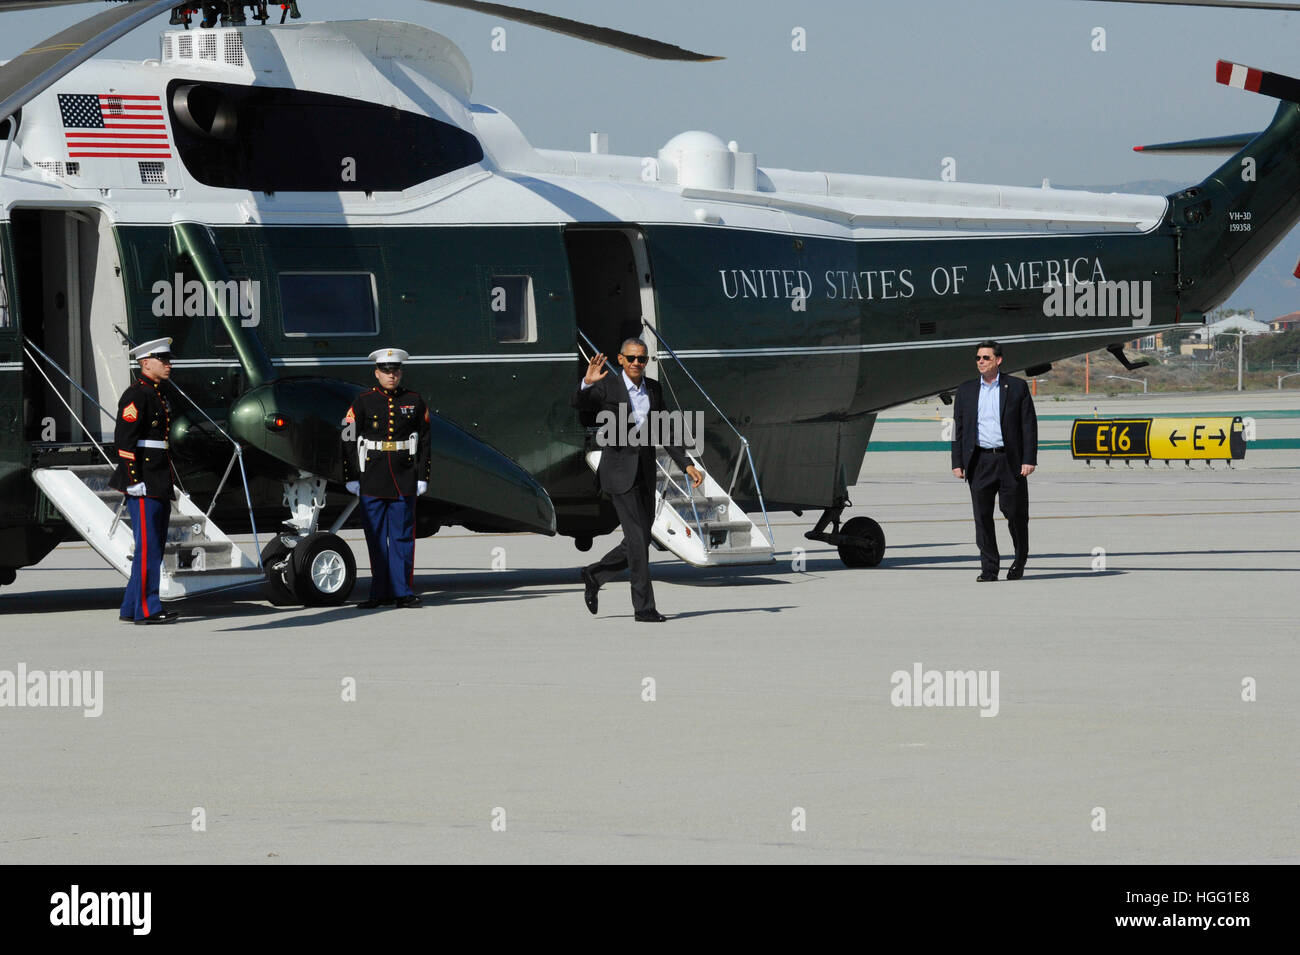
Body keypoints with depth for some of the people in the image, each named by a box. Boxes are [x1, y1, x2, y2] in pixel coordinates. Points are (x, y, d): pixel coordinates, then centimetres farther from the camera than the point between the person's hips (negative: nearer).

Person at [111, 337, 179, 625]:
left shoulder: (159, 394, 19)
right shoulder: (136, 395, -12)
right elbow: (124, 440, -18)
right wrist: (134, 481, -22)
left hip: (159, 486, 10)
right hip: (144, 486, -10)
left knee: (155, 547, 11)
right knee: (148, 547, -8)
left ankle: (132, 609, 15)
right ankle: (146, 609, -5)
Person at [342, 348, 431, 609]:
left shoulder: (415, 402, 6)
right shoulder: (363, 402, 2)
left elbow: (424, 442, 7)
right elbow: (349, 441, 1)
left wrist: (422, 477, 2)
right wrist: (351, 478, -3)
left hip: (405, 481, 0)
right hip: (372, 482, 0)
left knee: (403, 536, 1)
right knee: (376, 538, 3)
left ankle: (403, 591, 5)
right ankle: (381, 592, 9)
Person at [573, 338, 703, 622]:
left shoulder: (653, 388, 9)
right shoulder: (607, 386, -7)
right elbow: (579, 402, -25)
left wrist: (687, 465, 5)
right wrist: (587, 383, -45)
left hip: (645, 472, 6)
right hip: (620, 470, -6)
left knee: (640, 541, 9)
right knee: (638, 538, -10)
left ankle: (594, 574, 31)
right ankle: (644, 607, -5)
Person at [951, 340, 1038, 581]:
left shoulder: (1017, 387, 4)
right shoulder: (966, 390, 11)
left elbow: (1029, 425, 1)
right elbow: (959, 427, 11)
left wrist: (1029, 459, -7)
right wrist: (957, 462, 3)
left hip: (1009, 460, -2)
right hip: (979, 461, 2)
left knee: (1015, 514, 1)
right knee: (982, 516, -2)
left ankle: (1020, 560, 23)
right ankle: (989, 568, 2)